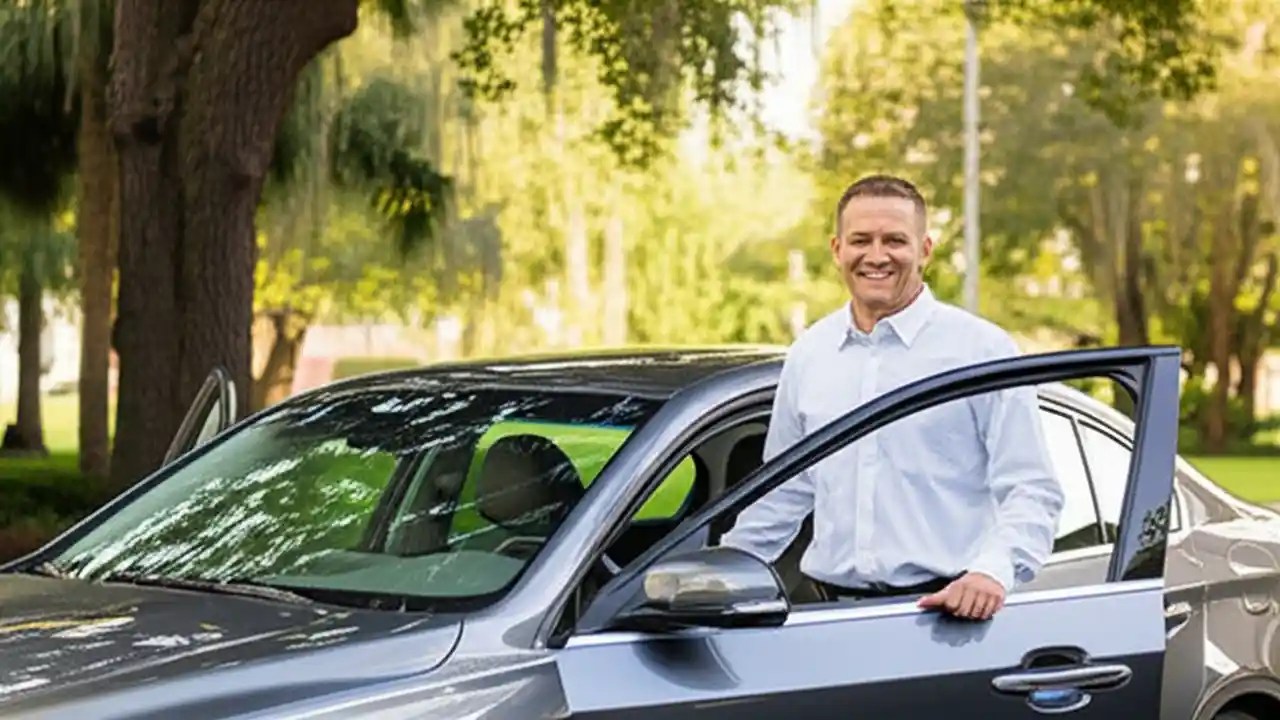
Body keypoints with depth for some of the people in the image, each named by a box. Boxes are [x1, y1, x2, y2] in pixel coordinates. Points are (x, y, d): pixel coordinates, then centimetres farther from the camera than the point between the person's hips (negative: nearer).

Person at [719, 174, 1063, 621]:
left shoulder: (982, 349, 0)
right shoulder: (808, 354, 15)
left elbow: (1031, 492, -4)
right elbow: (784, 493, 24)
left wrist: (994, 570, -21)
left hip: (947, 613, -3)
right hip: (834, 611, 4)